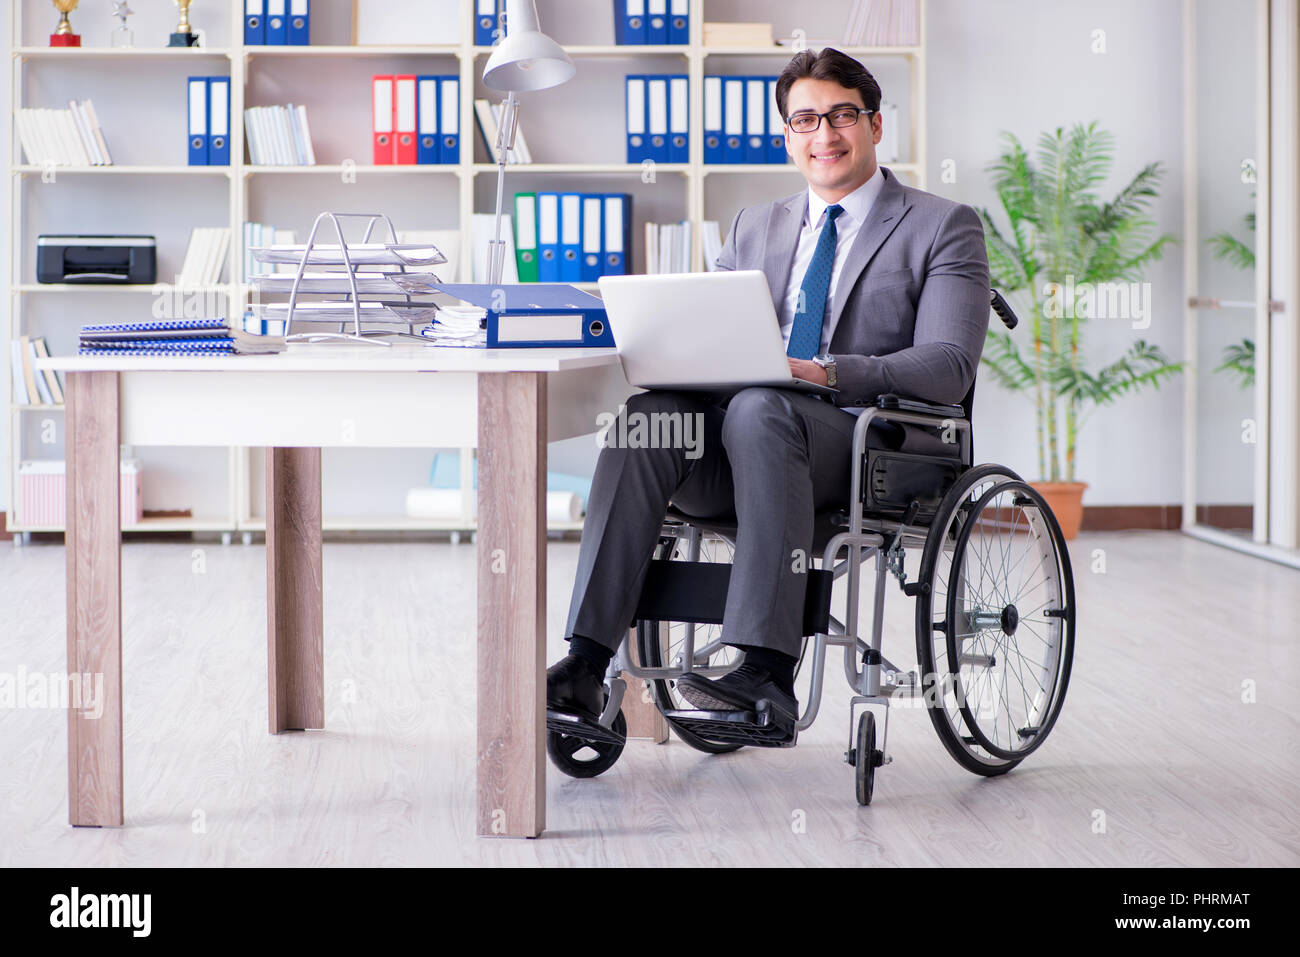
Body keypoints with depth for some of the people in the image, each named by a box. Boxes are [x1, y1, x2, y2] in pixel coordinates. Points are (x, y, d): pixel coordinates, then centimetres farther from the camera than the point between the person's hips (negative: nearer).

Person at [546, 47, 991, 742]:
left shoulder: (943, 228, 8)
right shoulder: (754, 228, 25)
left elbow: (949, 368, -6)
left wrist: (829, 374, -22)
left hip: (873, 445, -4)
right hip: (740, 438, 5)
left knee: (758, 410, -37)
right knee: (649, 414, -27)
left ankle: (767, 675, -44)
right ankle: (585, 665, -34)